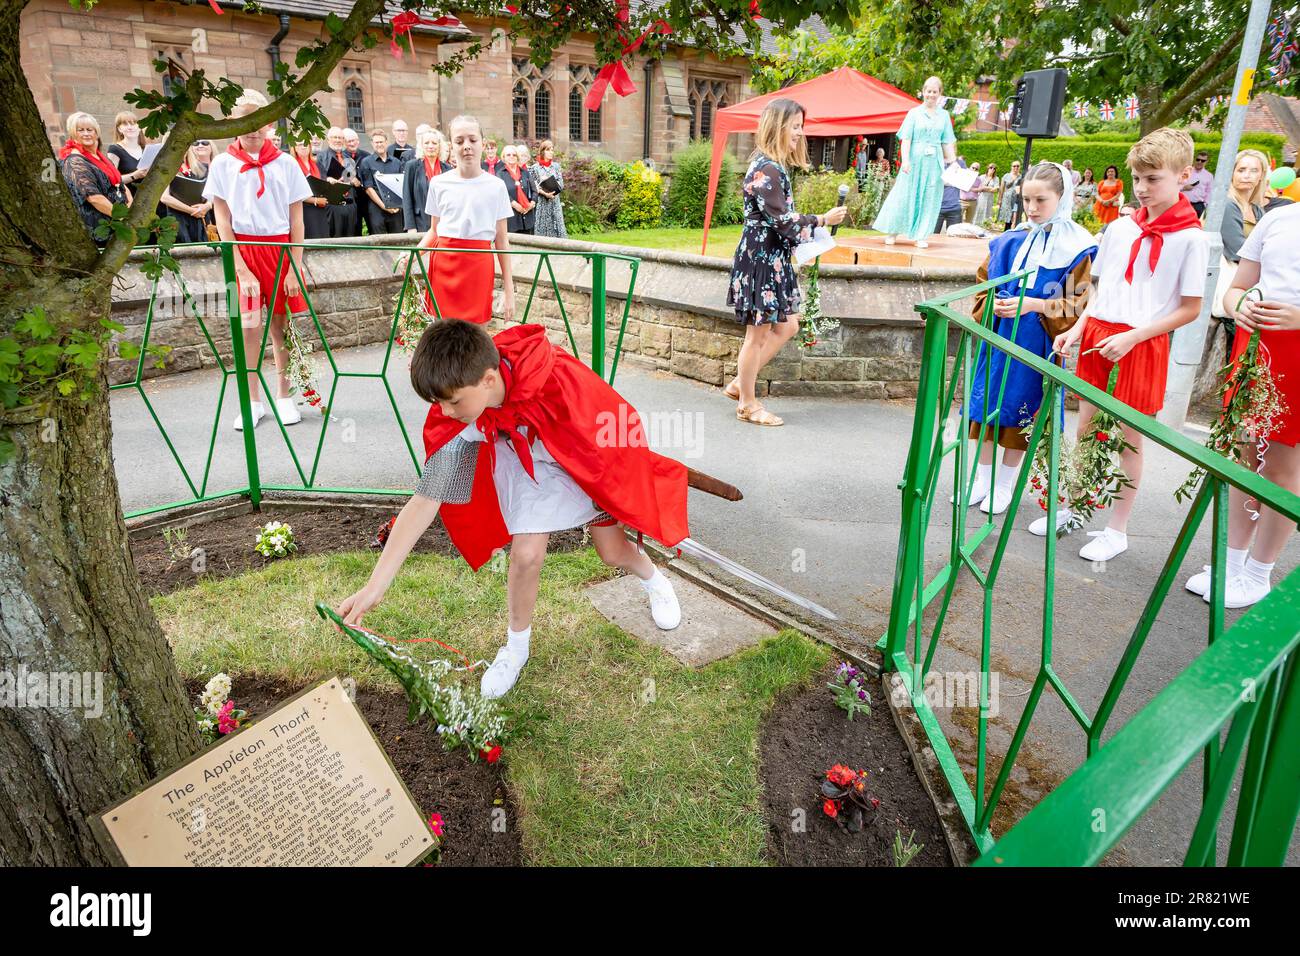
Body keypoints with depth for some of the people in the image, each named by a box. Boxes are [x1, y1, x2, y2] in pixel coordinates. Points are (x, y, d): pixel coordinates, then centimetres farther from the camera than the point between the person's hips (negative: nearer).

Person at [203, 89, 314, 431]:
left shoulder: (286, 164, 3)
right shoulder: (222, 165, 2)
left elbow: (296, 221, 3)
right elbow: (223, 223, 0)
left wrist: (295, 268, -5)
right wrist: (243, 270, -9)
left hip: (280, 250, 0)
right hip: (243, 250, 0)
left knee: (281, 325, 4)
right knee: (248, 326, -1)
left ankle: (284, 397, 16)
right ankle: (252, 402, 10)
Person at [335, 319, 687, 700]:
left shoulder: (556, 375, -41)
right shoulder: (453, 423, -29)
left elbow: (614, 413, -22)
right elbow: (425, 500, -28)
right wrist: (374, 586, -30)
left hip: (591, 456, -1)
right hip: (530, 466, 2)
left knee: (613, 551, 6)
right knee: (526, 554, -11)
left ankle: (654, 579, 43)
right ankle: (517, 647, 16)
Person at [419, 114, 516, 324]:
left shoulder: (496, 186, 2)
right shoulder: (439, 183, 5)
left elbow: (501, 240, 4)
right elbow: (434, 230, 14)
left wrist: (509, 289, 1)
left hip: (479, 266, -1)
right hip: (443, 262, 1)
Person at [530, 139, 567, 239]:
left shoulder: (556, 166, 9)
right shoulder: (534, 168, -1)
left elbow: (561, 184, 4)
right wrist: (544, 193, -20)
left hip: (555, 203, 3)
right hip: (540, 204, -3)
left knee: (556, 229, 0)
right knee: (541, 230, -4)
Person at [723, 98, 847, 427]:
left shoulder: (774, 165, 13)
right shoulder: (766, 169, -18)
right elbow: (782, 220, -20)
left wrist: (808, 225, 7)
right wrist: (823, 220, -10)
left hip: (774, 258, 10)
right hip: (761, 258, -10)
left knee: (787, 326, 15)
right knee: (759, 333, 1)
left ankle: (739, 384, 24)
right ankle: (747, 404, 15)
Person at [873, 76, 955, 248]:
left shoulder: (944, 115, 11)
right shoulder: (914, 113, 2)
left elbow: (947, 143, 11)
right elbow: (906, 139, -4)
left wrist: (952, 161, 4)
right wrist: (905, 160, -15)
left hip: (934, 162, 3)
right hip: (915, 159, -3)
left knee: (929, 198, 2)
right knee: (906, 195, -1)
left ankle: (920, 236, 8)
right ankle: (893, 231, 8)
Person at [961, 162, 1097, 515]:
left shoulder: (1074, 249, -7)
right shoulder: (1010, 241, 4)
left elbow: (1077, 304, -9)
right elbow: (983, 281, 12)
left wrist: (1034, 305, -21)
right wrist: (991, 304, -8)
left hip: (1035, 344, -4)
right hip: (997, 337, 4)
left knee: (1020, 409, 5)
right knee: (986, 403, 9)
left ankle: (1004, 485, 22)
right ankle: (981, 479, 25)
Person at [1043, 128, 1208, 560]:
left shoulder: (1191, 238, -7)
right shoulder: (1119, 227, 7)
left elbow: (1190, 309, -7)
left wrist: (1132, 337, -16)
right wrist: (1078, 328, 1)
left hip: (1142, 343, -4)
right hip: (1096, 334, 5)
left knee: (1128, 438, 4)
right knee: (1086, 426, 12)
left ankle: (1117, 529, 16)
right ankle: (1071, 507, 27)